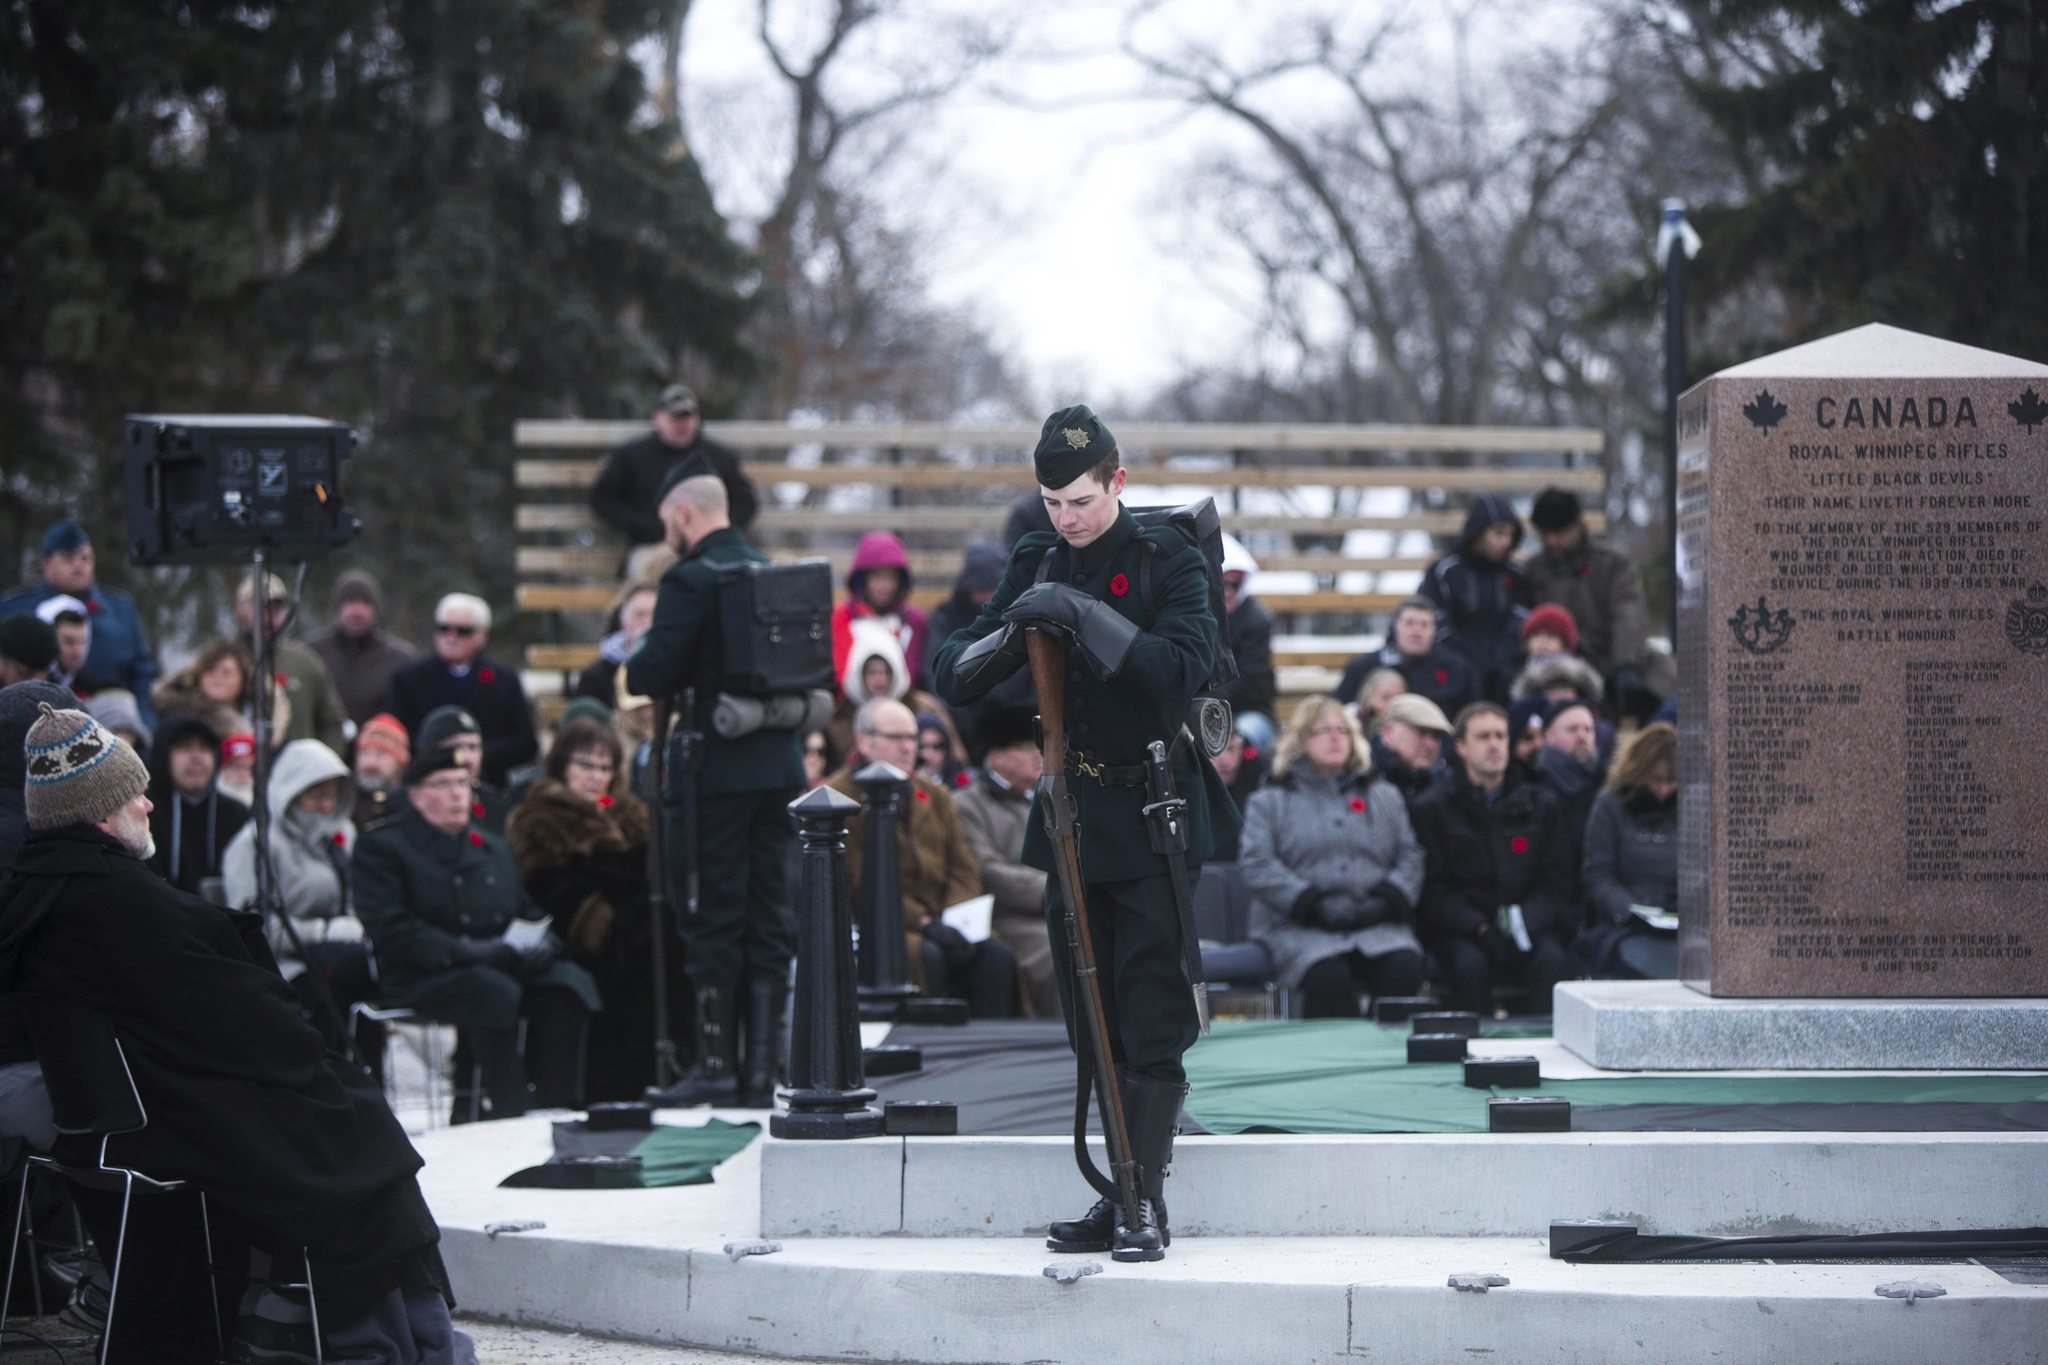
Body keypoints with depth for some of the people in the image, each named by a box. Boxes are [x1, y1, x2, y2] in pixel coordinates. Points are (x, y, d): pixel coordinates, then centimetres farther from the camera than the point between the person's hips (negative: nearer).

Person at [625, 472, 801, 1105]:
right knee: (770, 913, 9)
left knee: (713, 916, -1)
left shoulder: (690, 580, -12)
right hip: (779, 763, 6)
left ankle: (716, 1060, -1)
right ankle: (765, 1053, 10)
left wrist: (632, 667, 5)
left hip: (716, 771, -6)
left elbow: (655, 674, -16)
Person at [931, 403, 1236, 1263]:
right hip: (1072, 819, 6)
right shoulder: (1037, 568, 8)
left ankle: (1146, 1202, -7)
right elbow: (951, 679, 4)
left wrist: (1086, 615, -27)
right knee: (1093, 1024, 8)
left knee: (1152, 1023, -8)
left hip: (1153, 819, -6)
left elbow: (1186, 667, -22)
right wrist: (1008, 634, -16)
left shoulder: (1170, 561, -6)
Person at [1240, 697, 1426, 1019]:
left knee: (1405, 968, -30)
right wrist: (1310, 903, -12)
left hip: (1376, 926, 3)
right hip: (1301, 929, -2)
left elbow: (1410, 857, 15)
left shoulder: (1384, 797, 23)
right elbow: (1256, 864, 0)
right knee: (1328, 977, -35)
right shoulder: (1270, 801, 13)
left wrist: (1389, 898, -6)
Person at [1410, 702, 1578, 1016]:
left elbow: (1555, 883, 11)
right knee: (1470, 964, -34)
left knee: (1553, 961, -30)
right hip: (1458, 929, -2)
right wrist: (1480, 928, -17)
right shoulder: (1433, 808, 6)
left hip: (1530, 927, 2)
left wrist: (1526, 922, -9)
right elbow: (1433, 888, -1)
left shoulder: (1540, 804, 15)